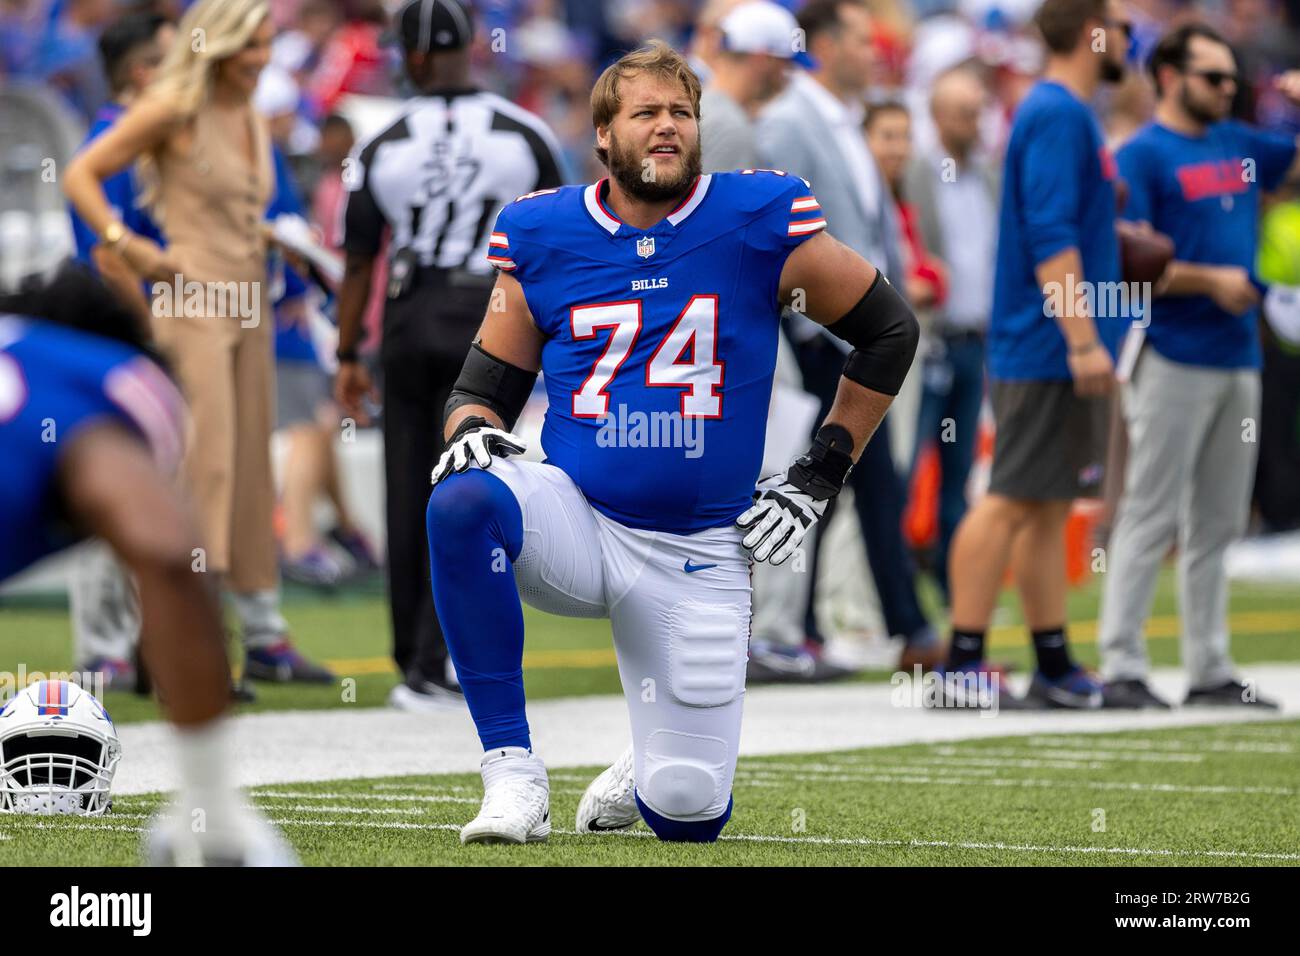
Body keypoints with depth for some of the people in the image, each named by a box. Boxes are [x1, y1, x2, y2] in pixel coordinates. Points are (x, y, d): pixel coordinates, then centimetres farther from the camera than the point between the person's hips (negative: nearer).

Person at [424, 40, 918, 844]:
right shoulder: (543, 236, 2)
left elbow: (891, 330, 8)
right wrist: (475, 431, -14)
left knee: (690, 815, -8)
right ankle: (513, 773, -23)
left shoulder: (758, 222, -3)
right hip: (577, 521, 1)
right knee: (462, 503, -34)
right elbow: (486, 385, 11)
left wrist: (823, 475, 5)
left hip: (699, 555, -1)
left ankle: (653, 770, 34)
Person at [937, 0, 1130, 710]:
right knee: (1013, 502, -9)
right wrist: (1083, 339, -24)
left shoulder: (1063, 113, 18)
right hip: (1048, 350, -10)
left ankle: (1055, 666, 13)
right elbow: (1050, 238, -21)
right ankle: (962, 664, -8)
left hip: (1058, 354, 10)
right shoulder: (1057, 114, -14)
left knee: (1049, 507, 10)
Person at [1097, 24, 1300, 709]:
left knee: (1217, 524, 10)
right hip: (1173, 360, -7)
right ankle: (1121, 666, -6)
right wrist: (1211, 280, -15)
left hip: (1238, 359, 7)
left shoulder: (1239, 145, 15)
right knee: (1151, 518, -7)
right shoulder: (1141, 156, -5)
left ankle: (1209, 670, 15)